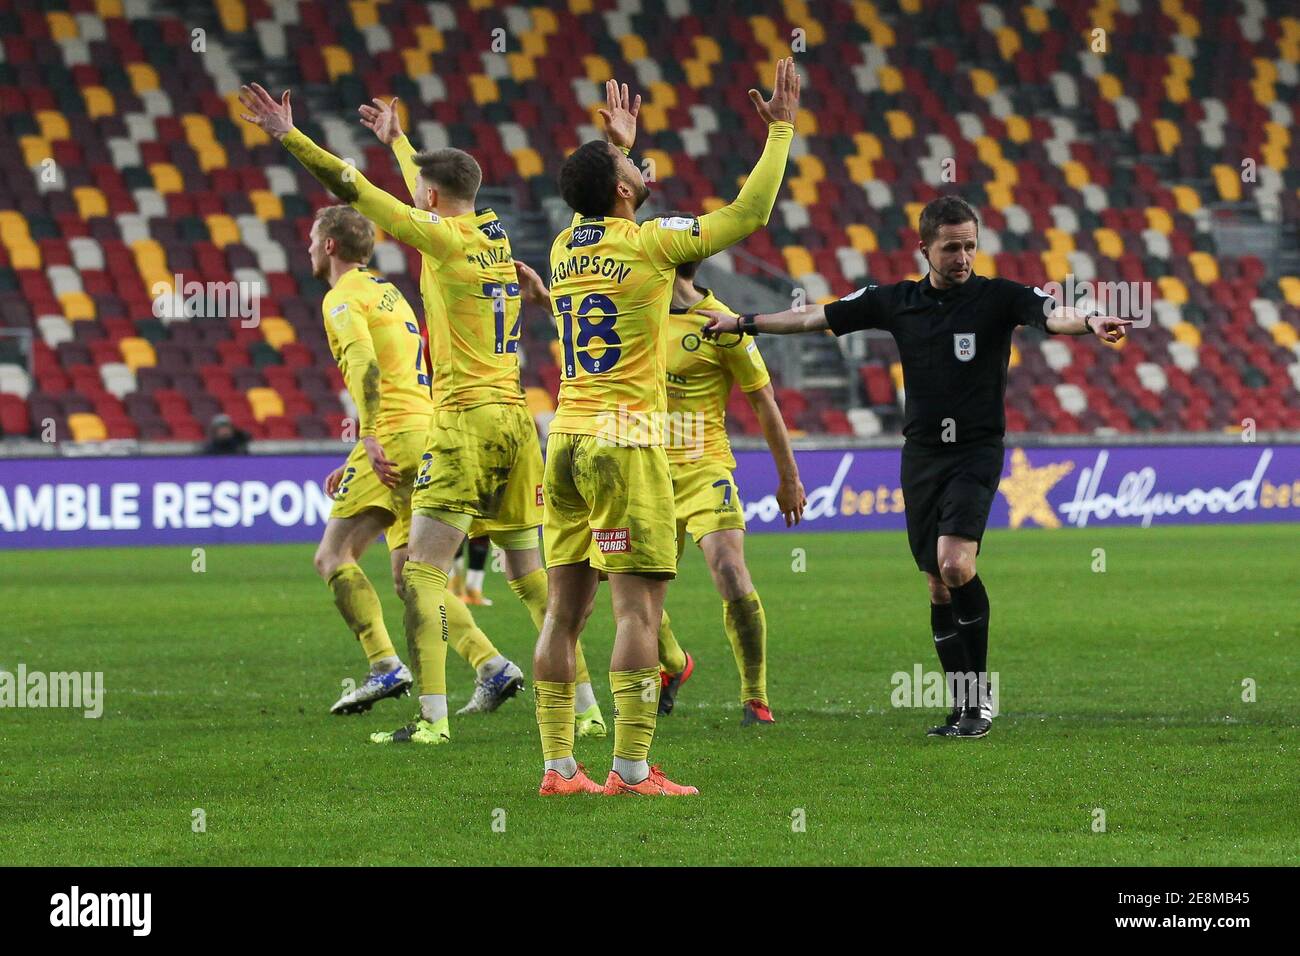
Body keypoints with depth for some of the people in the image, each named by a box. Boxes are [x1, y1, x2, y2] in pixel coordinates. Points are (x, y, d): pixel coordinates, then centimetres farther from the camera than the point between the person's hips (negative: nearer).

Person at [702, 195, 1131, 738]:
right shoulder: (894, 302, 6)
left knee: (954, 564, -22)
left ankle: (979, 694, -10)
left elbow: (1051, 315, -23)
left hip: (976, 451, -4)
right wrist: (744, 323, 16)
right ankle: (965, 706, 13)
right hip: (922, 454, 5)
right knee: (938, 585, 5)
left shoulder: (998, 298, -5)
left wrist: (1089, 322, -44)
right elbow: (815, 318, 15)